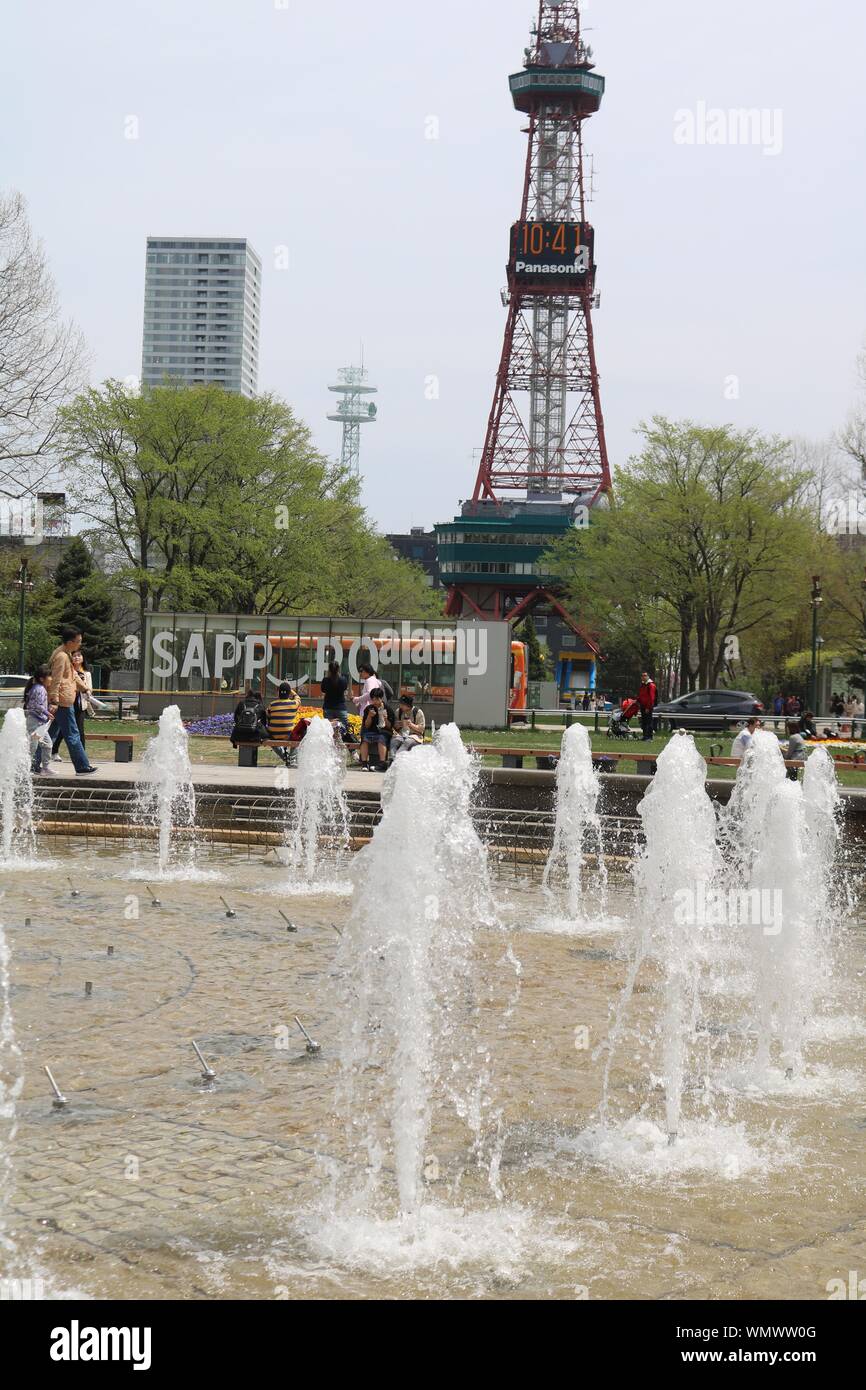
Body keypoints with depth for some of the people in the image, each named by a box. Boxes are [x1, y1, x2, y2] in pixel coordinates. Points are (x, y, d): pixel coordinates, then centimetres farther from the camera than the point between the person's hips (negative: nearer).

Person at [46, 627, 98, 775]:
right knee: (72, 735, -5)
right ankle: (82, 767, 0)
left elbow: (73, 674, 29)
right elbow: (56, 680, -20)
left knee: (52, 734, 11)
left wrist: (83, 687, 32)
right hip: (63, 702, -11)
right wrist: (54, 701, -23)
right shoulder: (61, 656, -16)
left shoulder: (67, 654, 17)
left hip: (60, 702, 11)